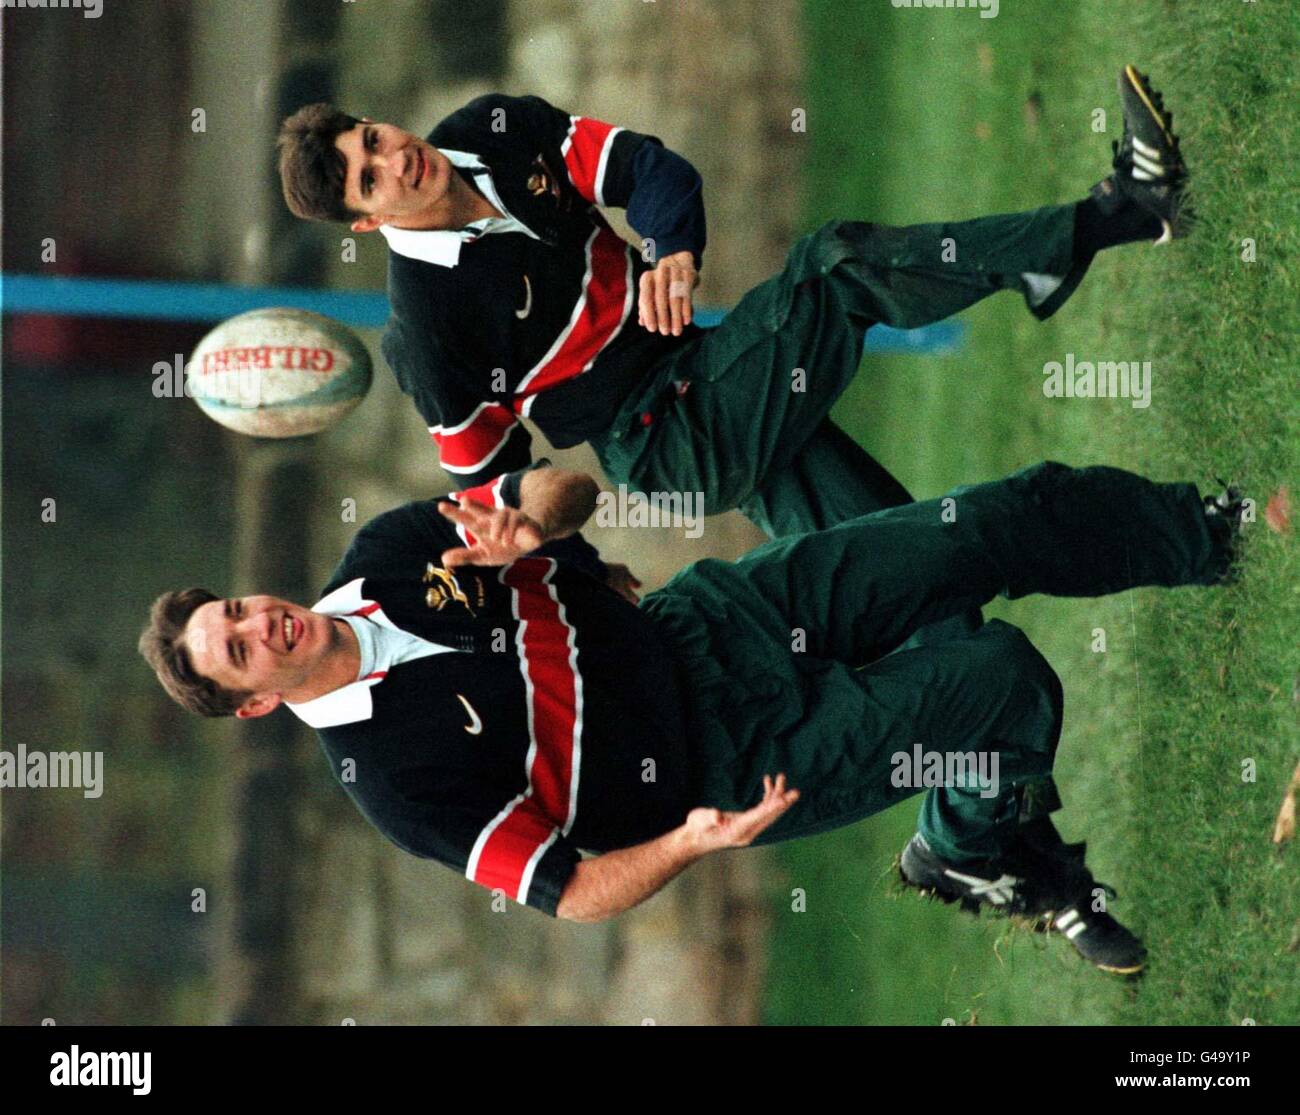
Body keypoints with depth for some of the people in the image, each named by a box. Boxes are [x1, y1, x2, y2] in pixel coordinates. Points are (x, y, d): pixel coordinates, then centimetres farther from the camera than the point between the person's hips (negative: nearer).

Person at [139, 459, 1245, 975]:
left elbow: (569, 488, 5)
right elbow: (565, 889, -18)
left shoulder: (382, 557, -3)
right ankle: (974, 854, 12)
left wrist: (526, 521, -19)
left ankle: (1203, 532, 28)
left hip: (713, 616, 6)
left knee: (1005, 523, 0)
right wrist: (691, 842, -34)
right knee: (1004, 681, -19)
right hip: (737, 765, -6)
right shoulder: (391, 774, -19)